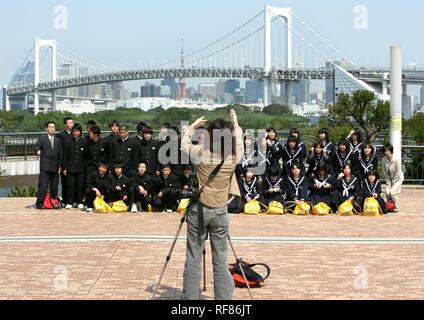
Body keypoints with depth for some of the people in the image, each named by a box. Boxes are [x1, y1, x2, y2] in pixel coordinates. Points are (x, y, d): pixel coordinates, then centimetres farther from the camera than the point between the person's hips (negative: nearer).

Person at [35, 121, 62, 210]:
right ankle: (40, 203, -7)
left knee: (54, 186, 7)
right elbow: (38, 145, -11)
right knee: (43, 185, -8)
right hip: (45, 167, -4)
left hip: (55, 167, 4)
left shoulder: (58, 140, 18)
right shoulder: (42, 138, 7)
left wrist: (60, 165, 8)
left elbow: (60, 153, 15)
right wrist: (38, 150, -34)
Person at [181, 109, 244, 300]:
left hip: (199, 209, -1)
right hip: (220, 211, 2)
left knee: (193, 260, 5)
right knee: (221, 261, 7)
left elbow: (184, 143, 8)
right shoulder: (234, 157, -8)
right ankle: (224, 297, 9)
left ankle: (190, 297, 9)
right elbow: (239, 140, 14)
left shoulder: (201, 153, -13)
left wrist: (192, 126, 24)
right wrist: (235, 124, 29)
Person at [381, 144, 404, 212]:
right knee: (387, 192, -16)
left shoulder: (396, 160, -25)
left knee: (392, 192, -19)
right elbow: (384, 172, -4)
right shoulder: (383, 160, -13)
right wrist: (388, 182, -8)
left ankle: (396, 207, 0)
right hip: (389, 178, 4)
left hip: (398, 178, -4)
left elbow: (398, 173, -18)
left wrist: (393, 184, -14)